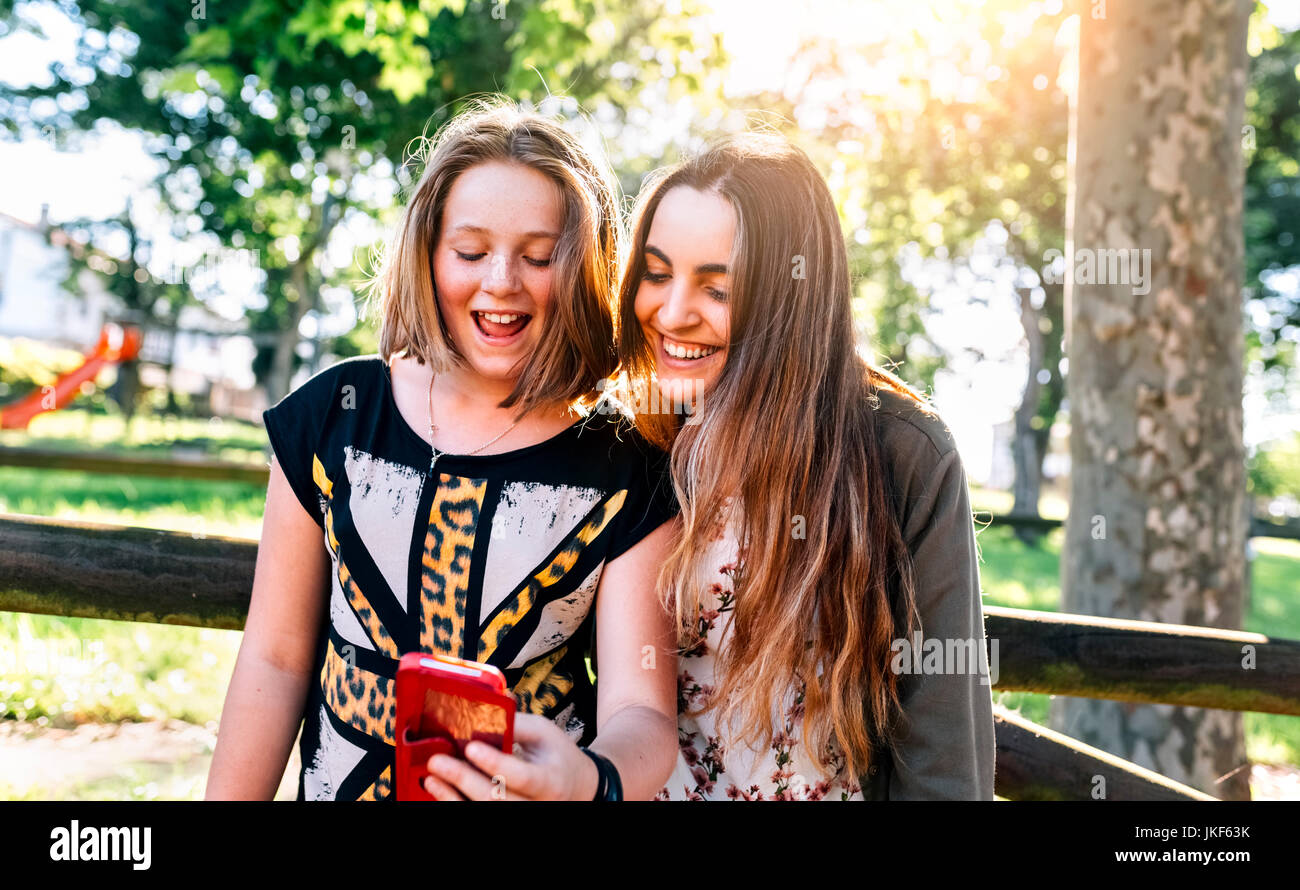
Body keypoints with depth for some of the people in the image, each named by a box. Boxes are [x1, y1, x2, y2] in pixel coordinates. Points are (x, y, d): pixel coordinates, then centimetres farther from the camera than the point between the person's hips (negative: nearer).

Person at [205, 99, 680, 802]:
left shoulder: (626, 476, -13)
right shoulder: (334, 417, -9)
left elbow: (642, 712, -19)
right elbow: (276, 658, -4)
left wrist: (587, 780, -39)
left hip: (539, 779, -1)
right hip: (342, 776, 2)